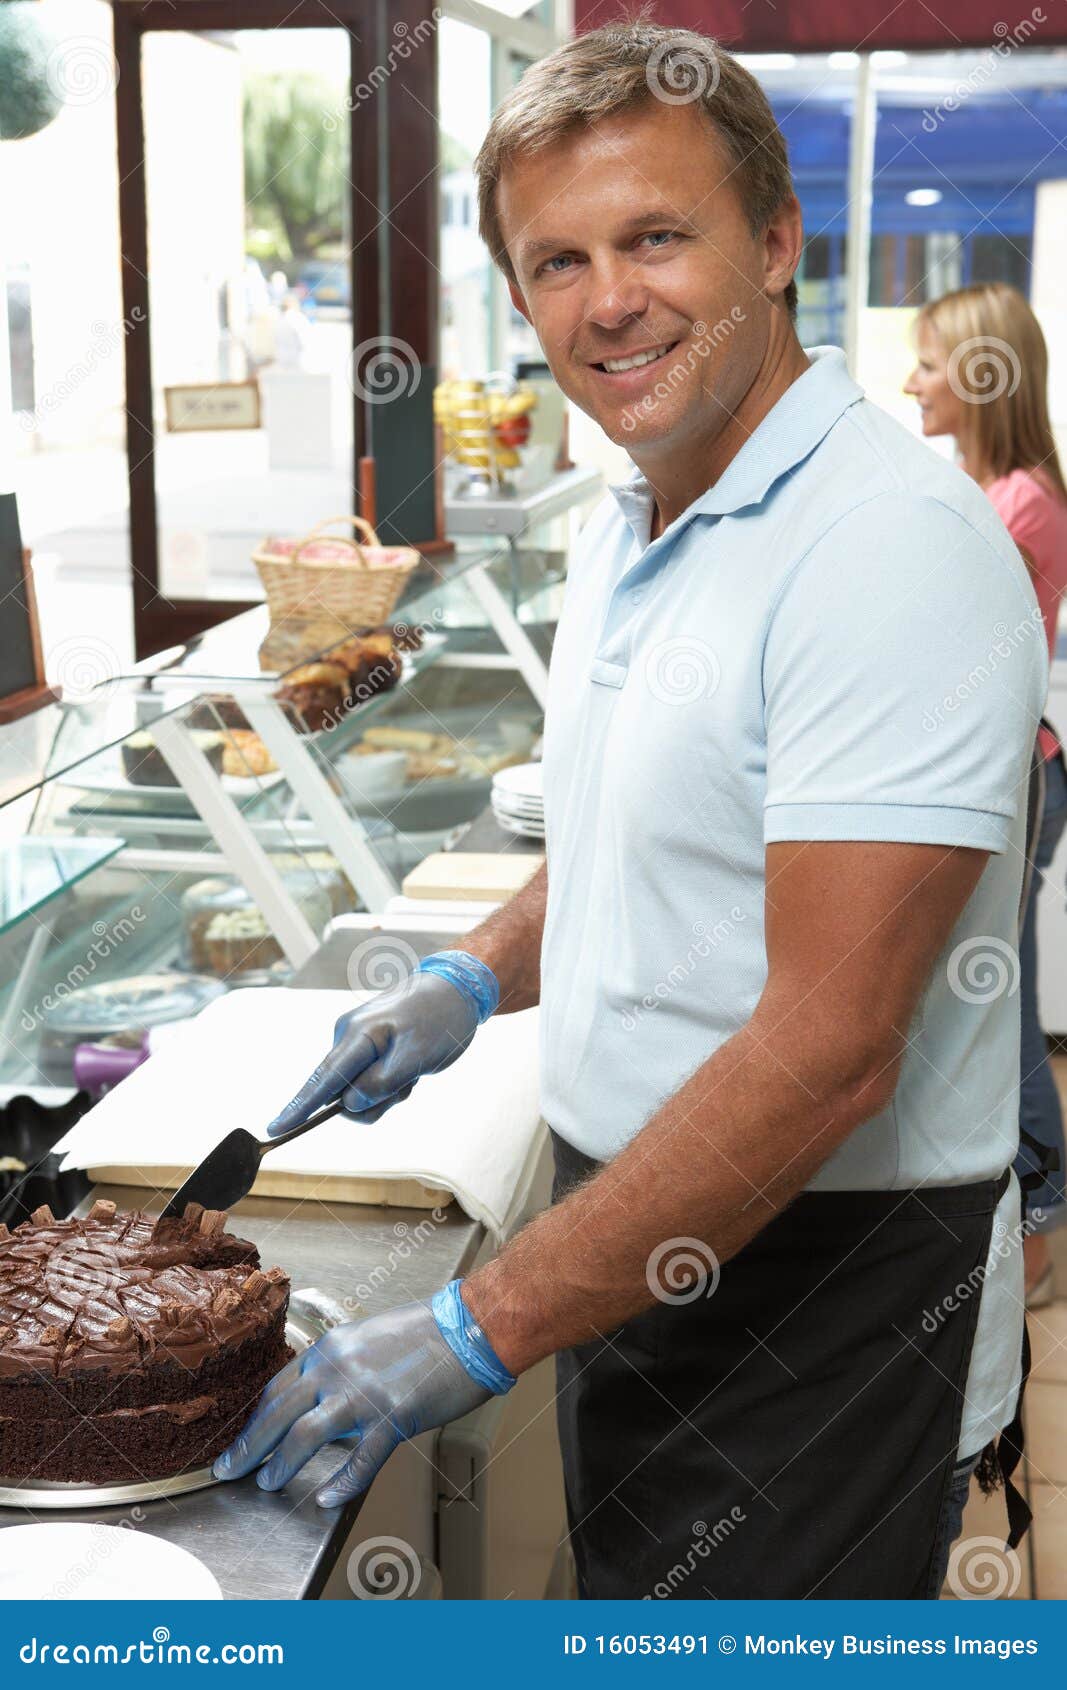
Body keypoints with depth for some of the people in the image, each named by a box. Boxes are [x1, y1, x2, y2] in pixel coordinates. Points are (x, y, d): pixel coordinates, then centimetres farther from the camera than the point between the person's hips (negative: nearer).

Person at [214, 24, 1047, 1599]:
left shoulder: (900, 547, -23)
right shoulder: (625, 532, 7)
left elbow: (828, 1050, -28)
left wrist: (478, 1333, -24)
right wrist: (476, 978, 5)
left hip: (821, 1289, -8)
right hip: (636, 1235, 8)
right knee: (626, 1603, 22)